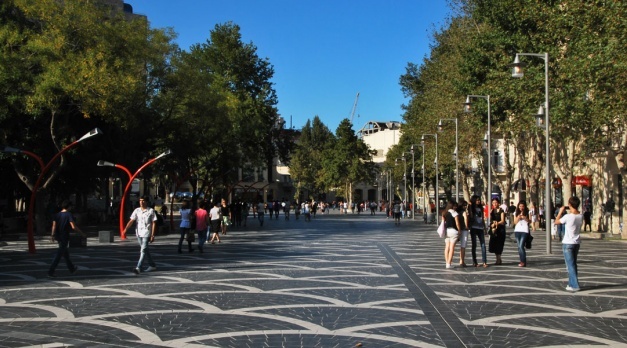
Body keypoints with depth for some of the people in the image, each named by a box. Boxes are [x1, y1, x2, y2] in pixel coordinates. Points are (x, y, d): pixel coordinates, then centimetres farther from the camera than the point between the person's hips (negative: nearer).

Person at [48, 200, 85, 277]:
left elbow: (54, 225, -5)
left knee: (65, 253, 21)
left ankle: (72, 269, 36)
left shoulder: (57, 215, 6)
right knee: (58, 255, -4)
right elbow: (73, 227, -19)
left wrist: (52, 235, -12)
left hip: (58, 236, 7)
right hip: (65, 237, -7)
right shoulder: (69, 215, -12)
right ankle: (50, 272, -9)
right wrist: (82, 233, -9)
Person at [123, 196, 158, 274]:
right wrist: (125, 229, -13)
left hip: (146, 233, -5)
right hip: (139, 234, 5)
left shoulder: (151, 211, -2)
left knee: (143, 250, -14)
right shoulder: (137, 210, 8)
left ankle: (138, 268, -21)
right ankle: (152, 265, 28)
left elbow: (154, 223, -3)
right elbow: (131, 221, 1)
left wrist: (152, 235, -10)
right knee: (145, 251, 14)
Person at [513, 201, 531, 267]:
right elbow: (515, 222, 8)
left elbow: (530, 221, 2)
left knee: (521, 246, -14)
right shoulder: (516, 213, 9)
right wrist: (518, 218, -9)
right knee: (519, 247, 6)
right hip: (517, 231, 4)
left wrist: (525, 218, -15)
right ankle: (522, 261, 13)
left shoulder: (527, 212, 1)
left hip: (524, 231, -4)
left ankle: (524, 262, -10)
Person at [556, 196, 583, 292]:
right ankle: (572, 283, 24)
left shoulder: (568, 216, -19)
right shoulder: (581, 216, -1)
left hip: (568, 243, -6)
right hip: (577, 243, 7)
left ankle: (574, 285, -4)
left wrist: (561, 212, 5)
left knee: (570, 265, -2)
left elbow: (556, 221, -4)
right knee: (573, 264, 18)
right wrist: (570, 212, 12)